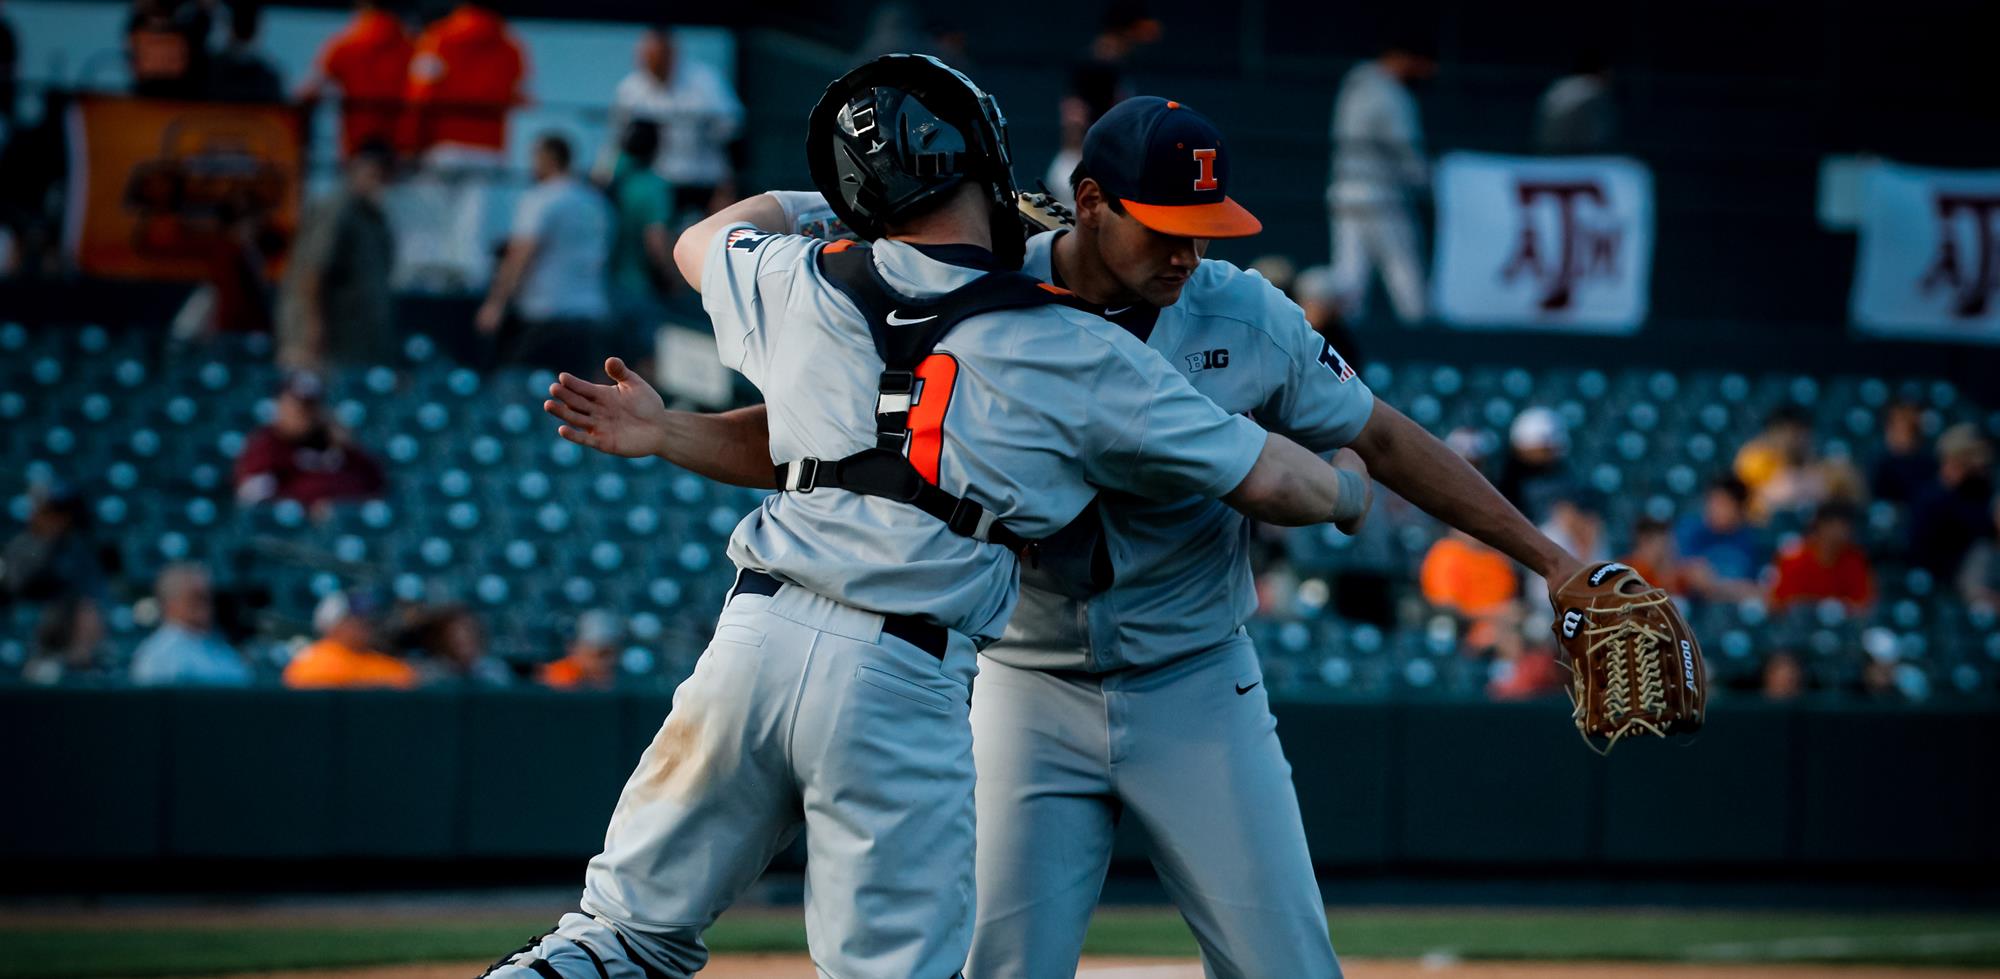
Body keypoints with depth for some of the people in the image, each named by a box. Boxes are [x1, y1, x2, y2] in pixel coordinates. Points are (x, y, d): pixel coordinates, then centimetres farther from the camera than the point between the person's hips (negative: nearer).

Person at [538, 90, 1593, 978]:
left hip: (1198, 695, 1)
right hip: (1031, 698, -1)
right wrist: (666, 433, -22)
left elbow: (1383, 439, 3)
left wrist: (1543, 555, 1)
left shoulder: (1248, 320, -7)